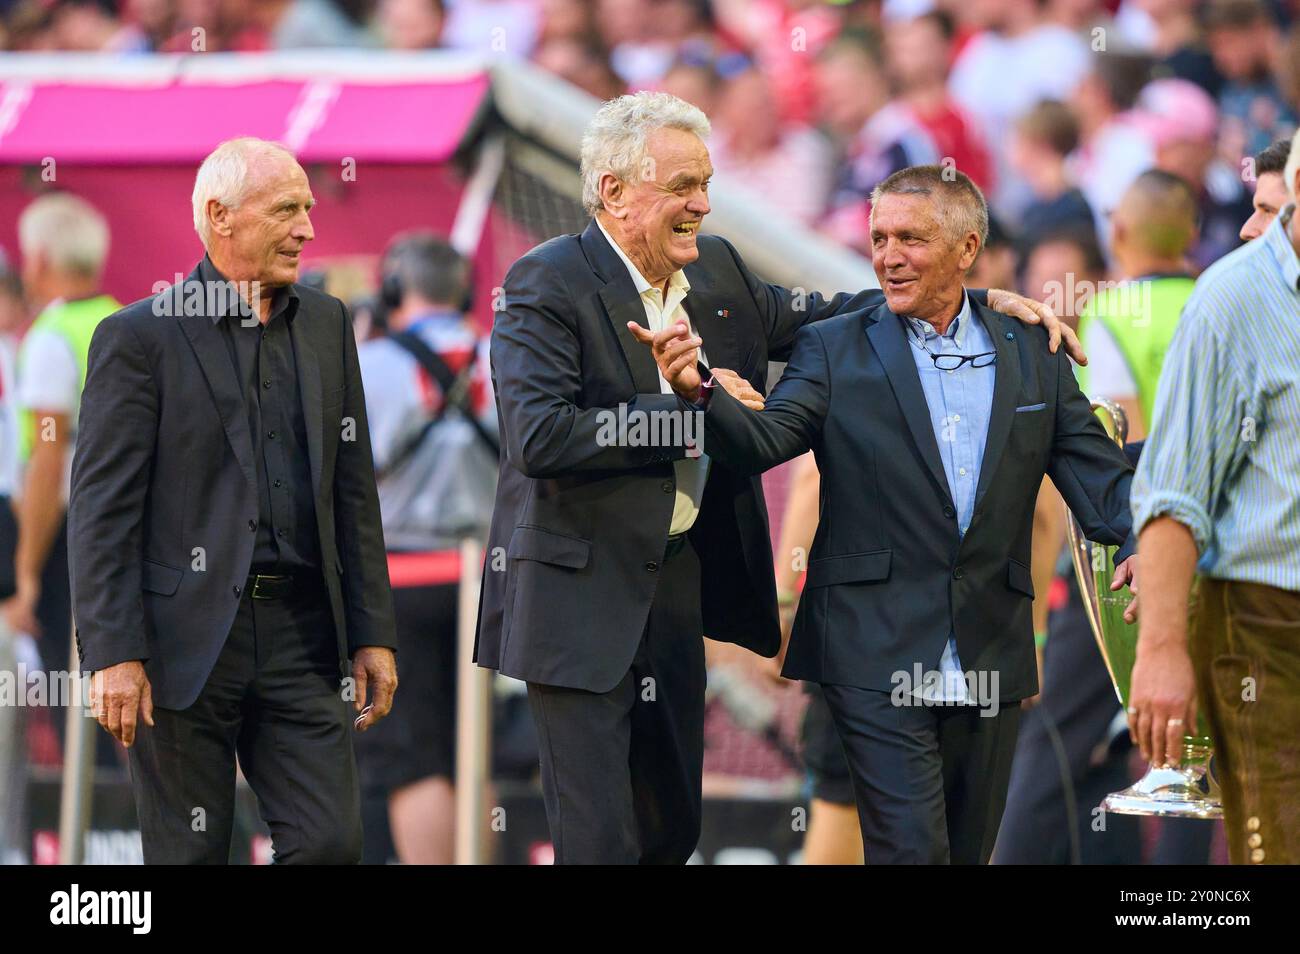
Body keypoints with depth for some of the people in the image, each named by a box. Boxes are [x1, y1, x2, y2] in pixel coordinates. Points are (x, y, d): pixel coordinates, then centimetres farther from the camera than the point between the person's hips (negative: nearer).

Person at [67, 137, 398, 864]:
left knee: (332, 843, -2)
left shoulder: (327, 325, 12)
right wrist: (113, 653, -15)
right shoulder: (139, 338, -4)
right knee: (190, 855, 2)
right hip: (185, 636, -4)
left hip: (301, 633, 4)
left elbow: (354, 488, 14)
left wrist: (372, 633, 9)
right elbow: (102, 510, -8)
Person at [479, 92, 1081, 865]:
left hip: (679, 584, 8)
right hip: (583, 596, -8)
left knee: (673, 828, 13)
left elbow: (806, 320, 21)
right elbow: (540, 435, -24)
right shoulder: (546, 285, -13)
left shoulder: (716, 270, 8)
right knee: (600, 839, -8)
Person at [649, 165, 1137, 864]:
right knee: (911, 850, -12)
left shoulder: (1032, 356, 9)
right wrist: (702, 394, -32)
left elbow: (1096, 472, 5)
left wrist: (1139, 543, -16)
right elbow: (764, 440, -10)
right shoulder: (834, 349, 3)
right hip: (878, 660, -3)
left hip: (990, 667, 3)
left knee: (969, 850, 11)